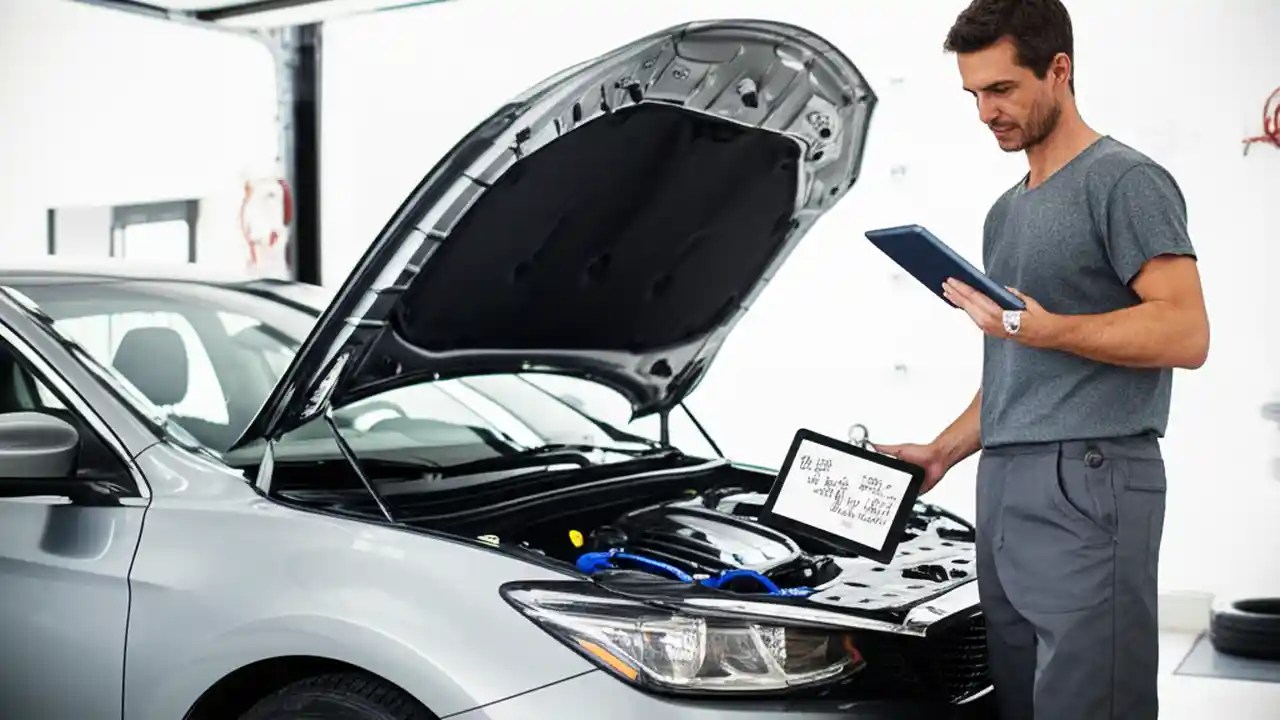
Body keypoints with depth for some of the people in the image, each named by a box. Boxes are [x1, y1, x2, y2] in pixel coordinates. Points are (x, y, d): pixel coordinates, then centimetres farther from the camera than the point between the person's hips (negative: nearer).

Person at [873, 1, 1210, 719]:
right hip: (1004, 487, 8)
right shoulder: (1006, 212, 24)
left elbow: (1186, 334, -12)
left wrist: (1046, 329, -22)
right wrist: (942, 451, 19)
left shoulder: (1125, 181, -2)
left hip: (1087, 483, -8)